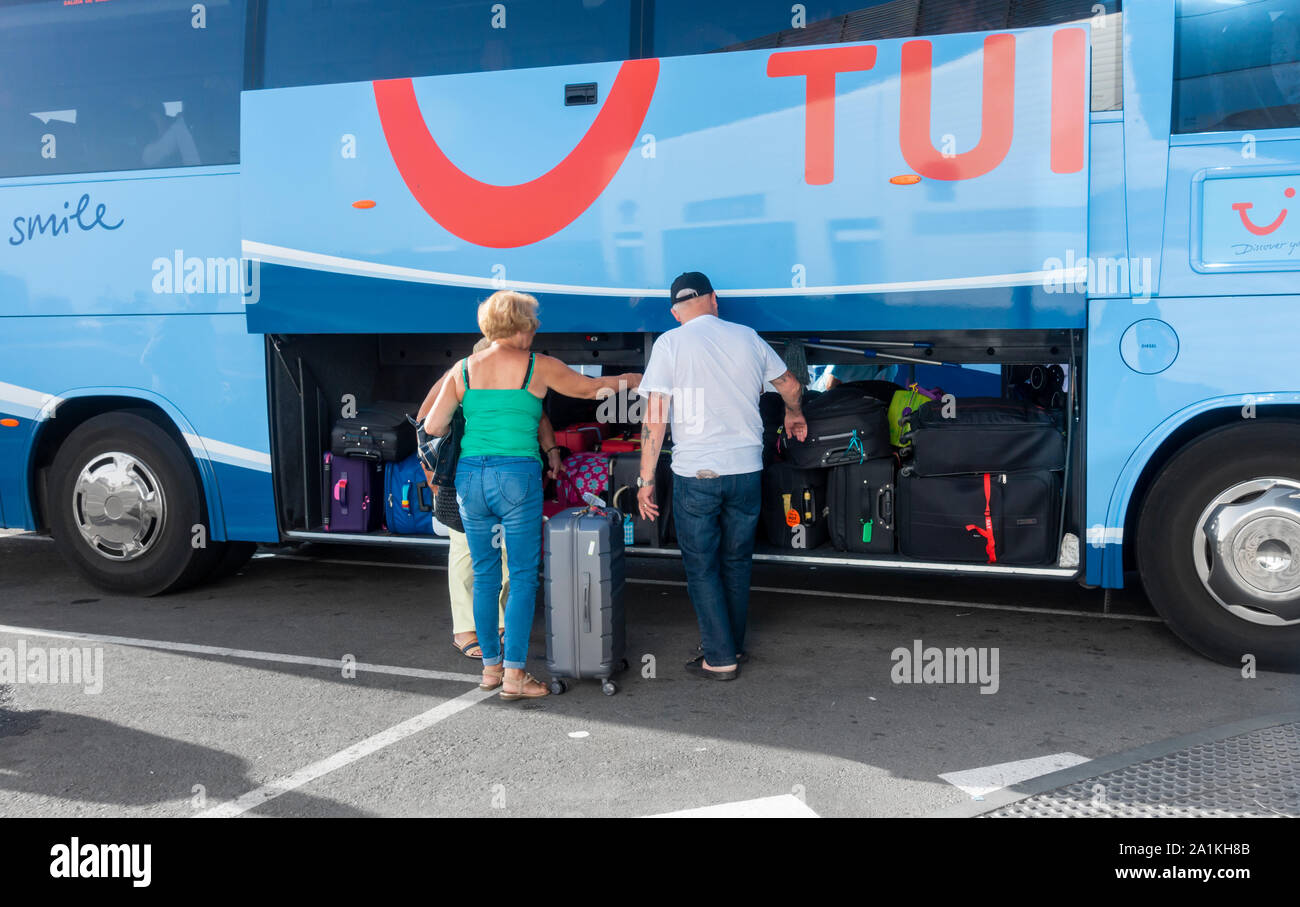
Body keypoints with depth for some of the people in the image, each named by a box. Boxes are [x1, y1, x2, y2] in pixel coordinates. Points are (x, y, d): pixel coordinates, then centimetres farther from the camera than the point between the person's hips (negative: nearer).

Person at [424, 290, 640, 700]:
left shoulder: (464, 369, 7)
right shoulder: (538, 366, -1)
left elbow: (432, 426, 5)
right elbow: (589, 388, 12)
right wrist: (631, 380, 29)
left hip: (470, 475, 4)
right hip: (516, 475, -4)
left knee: (484, 575, 13)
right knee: (522, 577, 2)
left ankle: (490, 665, 21)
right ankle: (514, 674, 0)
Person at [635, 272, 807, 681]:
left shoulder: (669, 344, -5)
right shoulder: (747, 337, 7)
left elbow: (655, 418, -9)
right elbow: (791, 386, 19)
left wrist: (646, 480, -5)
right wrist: (794, 416, 41)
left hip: (695, 474, -4)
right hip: (746, 469, 4)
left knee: (702, 567, 8)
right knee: (737, 562, 18)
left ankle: (720, 658, 9)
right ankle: (735, 645, 29)